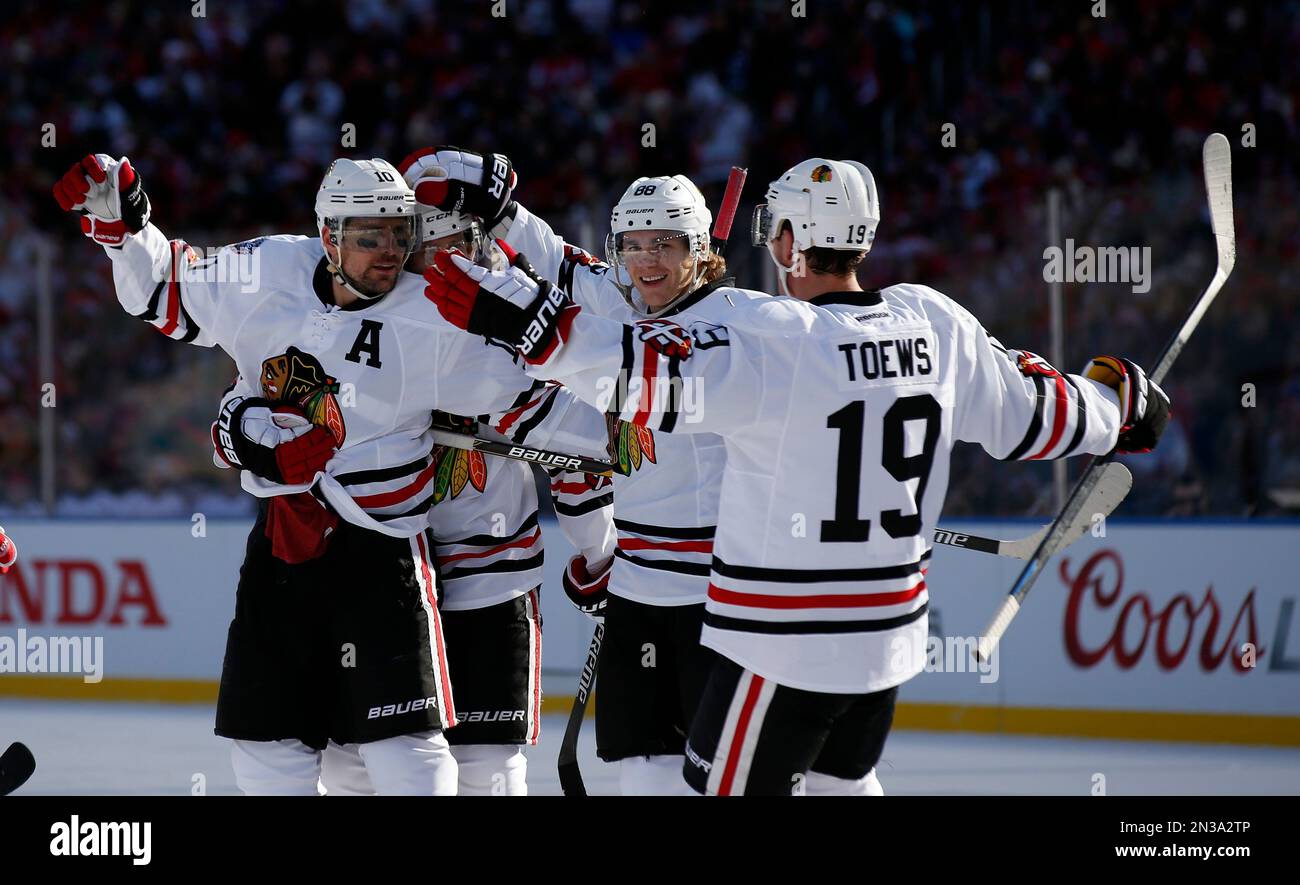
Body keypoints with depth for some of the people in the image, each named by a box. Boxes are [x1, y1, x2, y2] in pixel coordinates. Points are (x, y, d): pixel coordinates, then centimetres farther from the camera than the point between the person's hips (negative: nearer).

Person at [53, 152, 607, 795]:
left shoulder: (436, 322, -10)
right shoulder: (265, 275, -1)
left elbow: (525, 400, -5)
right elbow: (165, 292, 12)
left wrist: (614, 433, -12)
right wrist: (119, 221, 1)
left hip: (378, 542, -4)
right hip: (279, 539, 4)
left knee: (400, 741, -10)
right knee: (266, 732, 11)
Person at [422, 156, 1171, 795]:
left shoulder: (777, 340, -19)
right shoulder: (934, 324, 0)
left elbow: (652, 378, -30)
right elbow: (1032, 416, 11)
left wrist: (525, 318, -29)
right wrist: (1118, 404, 31)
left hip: (784, 646, -7)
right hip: (889, 638, 7)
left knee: (730, 788, 1)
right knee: (838, 782, 25)